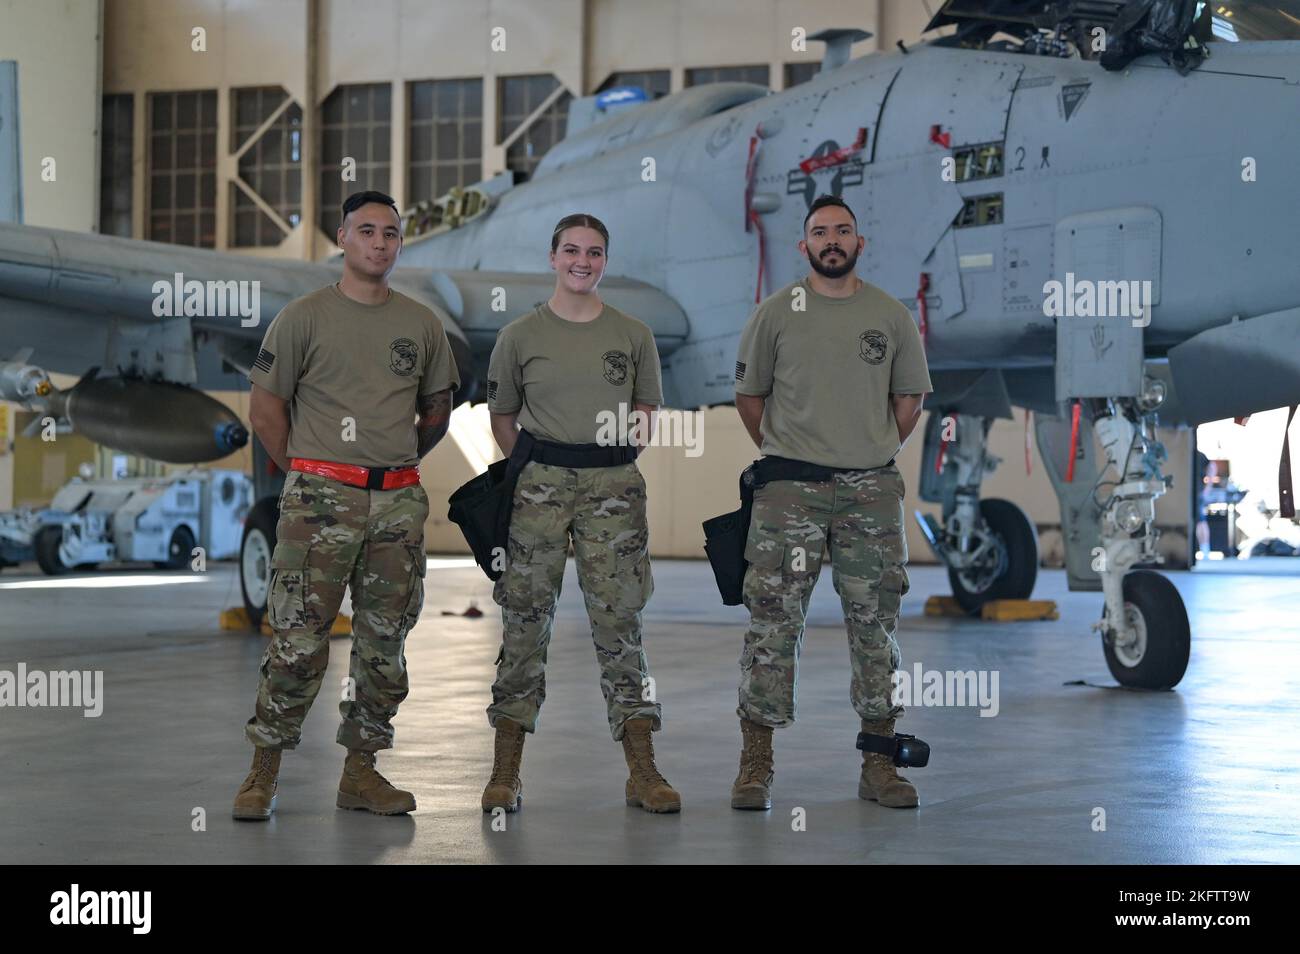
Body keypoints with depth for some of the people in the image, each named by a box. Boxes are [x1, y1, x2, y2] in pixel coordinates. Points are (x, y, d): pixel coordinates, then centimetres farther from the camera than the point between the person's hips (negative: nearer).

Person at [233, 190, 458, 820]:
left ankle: (361, 771, 15)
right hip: (319, 500, -4)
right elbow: (266, 410, 2)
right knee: (299, 641, -8)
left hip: (398, 501, 4)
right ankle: (263, 772, 0)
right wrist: (307, 474, 3)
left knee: (384, 640, 7)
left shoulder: (421, 324, 11)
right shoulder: (305, 317, 0)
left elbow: (436, 411, 21)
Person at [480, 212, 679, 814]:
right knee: (525, 618, -2)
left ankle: (642, 771, 0)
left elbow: (647, 408, 18)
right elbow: (500, 416, 14)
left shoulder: (633, 335, 10)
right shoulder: (520, 336, 7)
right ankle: (505, 770, 3)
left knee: (619, 619, -2)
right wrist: (530, 468, 5)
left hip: (613, 483, 1)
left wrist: (635, 435, 1)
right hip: (540, 482, -1)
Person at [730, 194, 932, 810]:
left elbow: (909, 399, 15)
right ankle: (755, 764, 1)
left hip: (871, 491, 2)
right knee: (773, 622, -4)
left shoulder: (891, 316, 6)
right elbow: (748, 395, 10)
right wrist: (785, 459, 10)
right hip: (790, 490, -2)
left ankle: (879, 764, 13)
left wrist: (873, 459, 12)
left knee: (875, 626, 5)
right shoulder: (776, 313, 1)